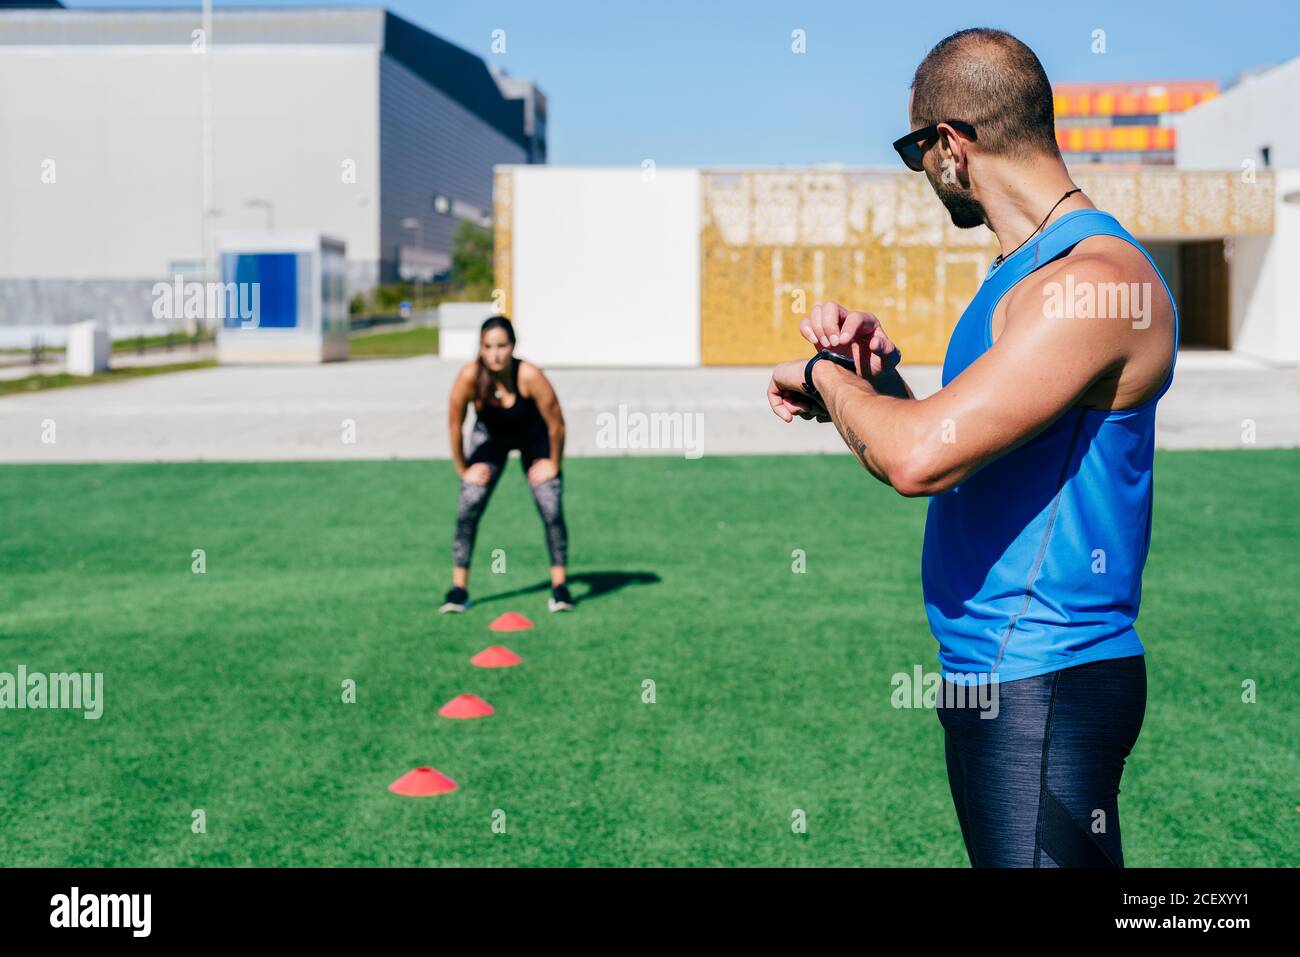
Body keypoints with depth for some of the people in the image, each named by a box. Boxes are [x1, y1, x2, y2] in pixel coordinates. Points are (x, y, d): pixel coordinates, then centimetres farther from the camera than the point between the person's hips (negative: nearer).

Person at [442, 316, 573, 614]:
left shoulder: (530, 376, -36)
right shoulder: (468, 377, -32)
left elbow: (556, 423, -23)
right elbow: (454, 425, -16)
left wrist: (553, 463, -12)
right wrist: (463, 469, -8)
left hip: (534, 437, -1)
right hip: (489, 438, 1)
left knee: (552, 511, -12)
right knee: (467, 510, -10)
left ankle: (559, 586, 1)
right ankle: (459, 589, -1)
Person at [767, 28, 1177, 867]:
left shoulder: (1095, 278, -19)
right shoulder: (1031, 271, 16)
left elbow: (919, 458, -28)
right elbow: (957, 458, 19)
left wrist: (824, 374, -10)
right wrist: (878, 370, 2)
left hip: (1042, 687, -10)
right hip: (993, 673, 10)